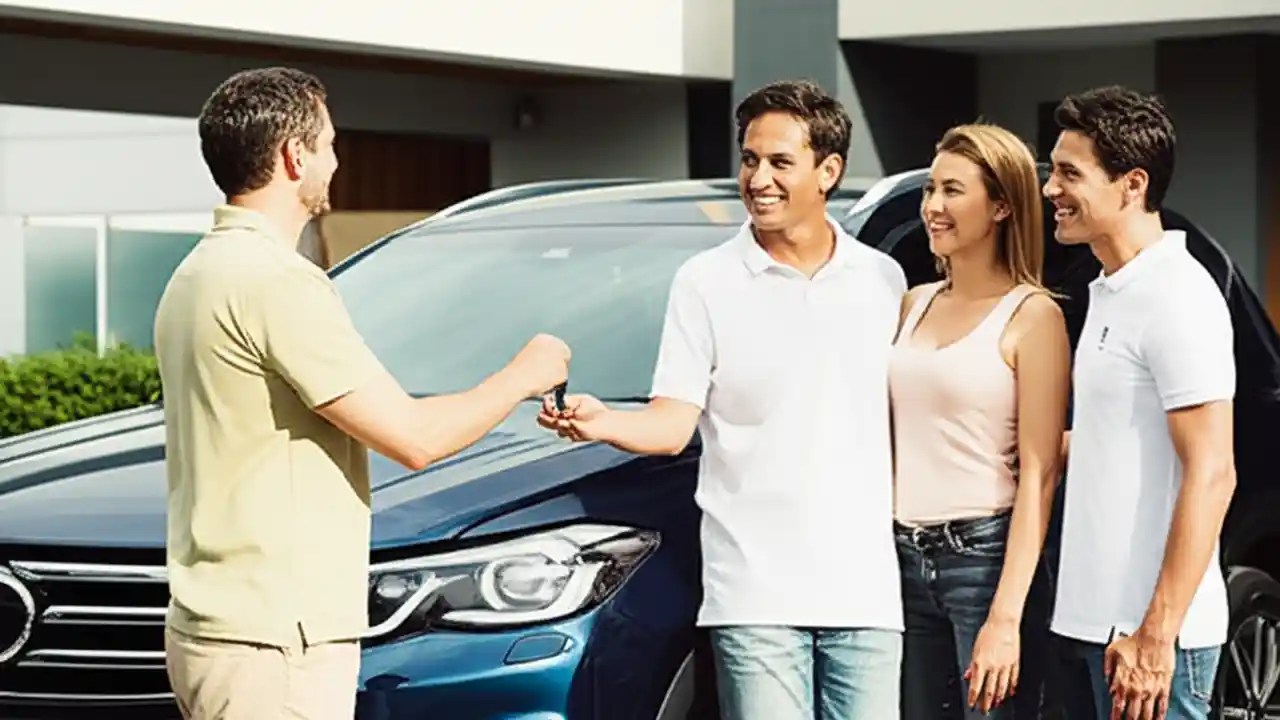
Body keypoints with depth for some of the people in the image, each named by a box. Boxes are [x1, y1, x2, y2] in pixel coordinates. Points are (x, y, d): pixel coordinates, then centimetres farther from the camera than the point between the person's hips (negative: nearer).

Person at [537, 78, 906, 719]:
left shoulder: (882, 279, 9)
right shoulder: (707, 281, 2)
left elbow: (902, 415, 16)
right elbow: (673, 424, -4)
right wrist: (601, 423, -24)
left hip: (865, 589, 3)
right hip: (755, 593, -2)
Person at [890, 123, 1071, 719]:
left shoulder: (1031, 315, -7)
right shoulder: (915, 305, 12)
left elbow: (1039, 475, -12)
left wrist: (1005, 619, -18)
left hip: (984, 556, -6)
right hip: (907, 558, 6)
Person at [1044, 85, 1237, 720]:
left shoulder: (1177, 298, -15)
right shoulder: (1112, 291, 15)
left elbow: (1211, 474, -20)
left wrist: (1157, 634, -22)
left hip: (1148, 631, -9)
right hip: (1103, 620, 9)